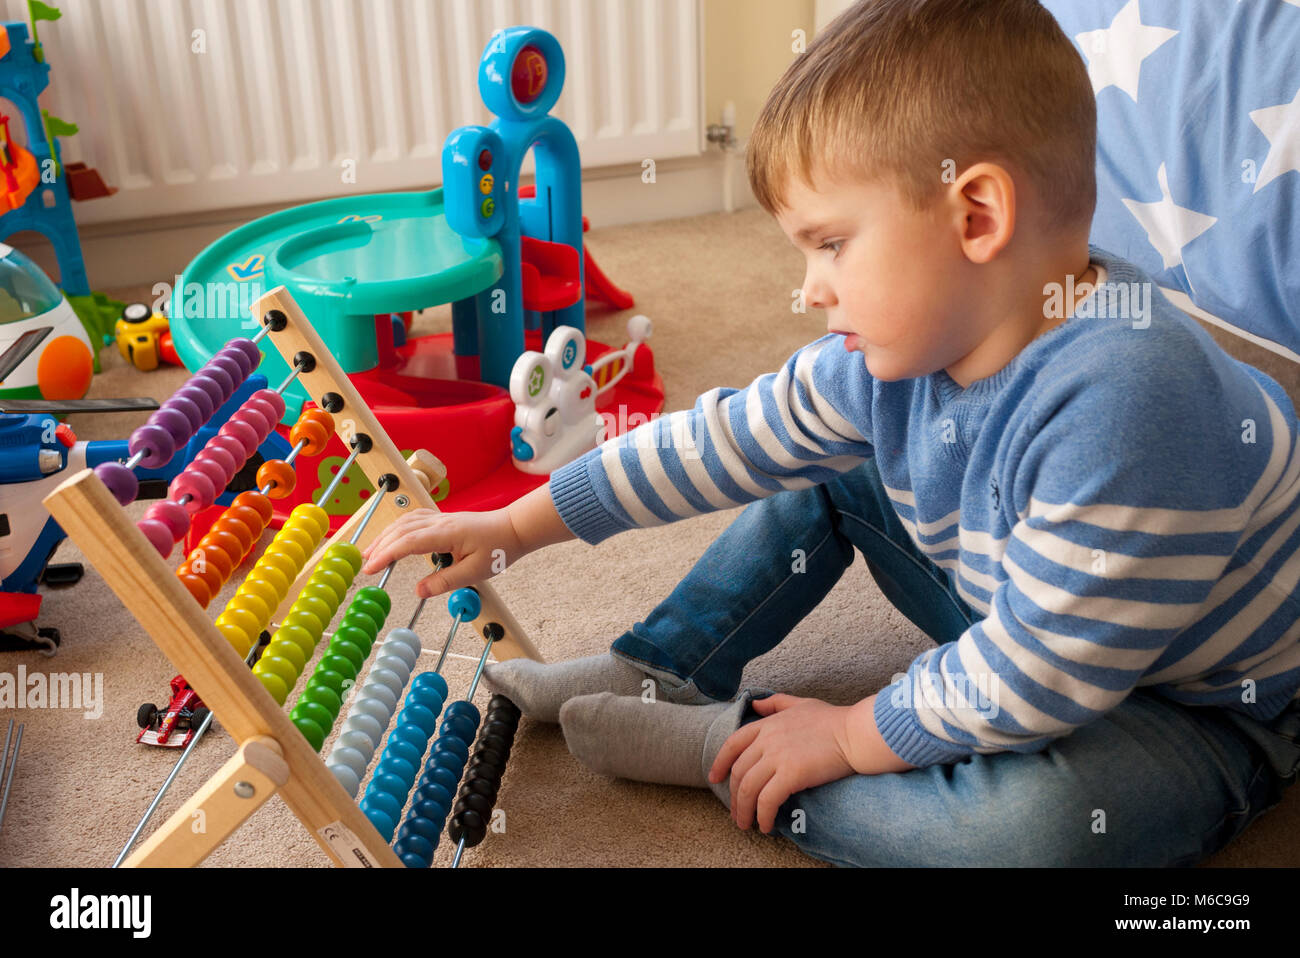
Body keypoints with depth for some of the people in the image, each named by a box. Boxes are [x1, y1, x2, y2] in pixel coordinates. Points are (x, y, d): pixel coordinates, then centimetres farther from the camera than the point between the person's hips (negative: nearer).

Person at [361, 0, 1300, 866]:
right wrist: (513, 528, -2)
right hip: (1031, 625, 7)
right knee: (822, 464, 5)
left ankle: (726, 748, -17)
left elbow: (1037, 677, -32)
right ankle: (658, 673, 8)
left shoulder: (1122, 409, -39)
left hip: (1205, 710, -6)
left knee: (1046, 814, -38)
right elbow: (722, 439, -5)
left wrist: (848, 737, -18)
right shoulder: (902, 349, -12)